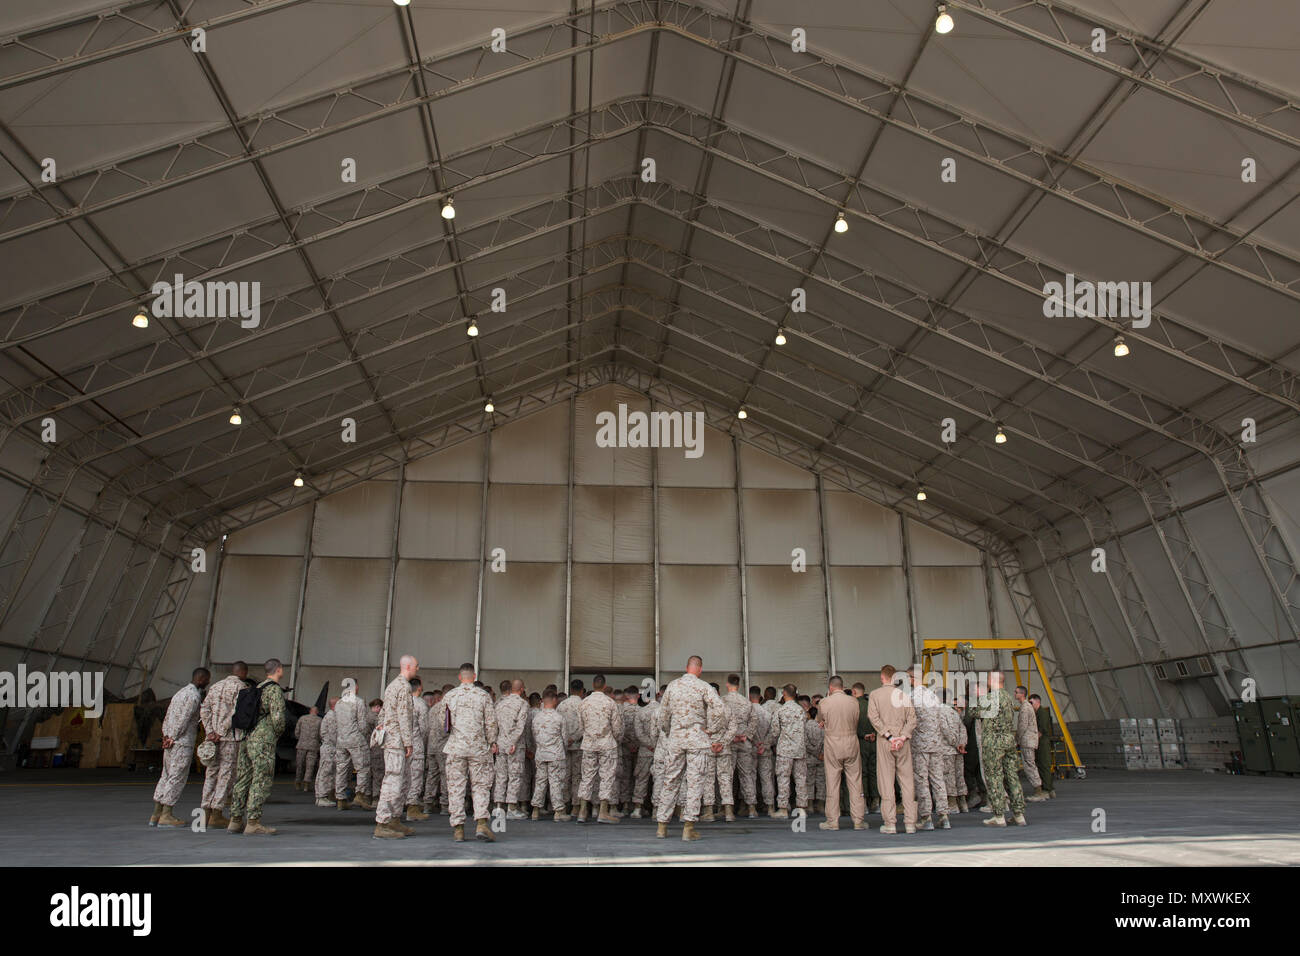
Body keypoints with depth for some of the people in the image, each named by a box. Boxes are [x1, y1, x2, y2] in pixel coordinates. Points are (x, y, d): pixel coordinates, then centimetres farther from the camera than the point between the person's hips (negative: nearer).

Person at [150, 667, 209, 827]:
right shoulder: (194, 696, -13)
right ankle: (166, 815, -2)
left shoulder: (180, 692, 17)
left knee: (166, 776, 13)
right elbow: (183, 720, -16)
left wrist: (166, 735, 7)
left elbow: (167, 715, 15)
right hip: (183, 742, -9)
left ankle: (156, 814, 17)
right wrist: (172, 738, -8)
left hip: (171, 742, 9)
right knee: (177, 778, -4)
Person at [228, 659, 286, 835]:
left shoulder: (257, 688, 18)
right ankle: (253, 823, -7)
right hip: (263, 741, -9)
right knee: (261, 781, -5)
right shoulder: (275, 690, -9)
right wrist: (278, 733, 1)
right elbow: (278, 718, -17)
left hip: (246, 740, 9)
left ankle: (235, 821, 17)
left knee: (243, 779, 12)